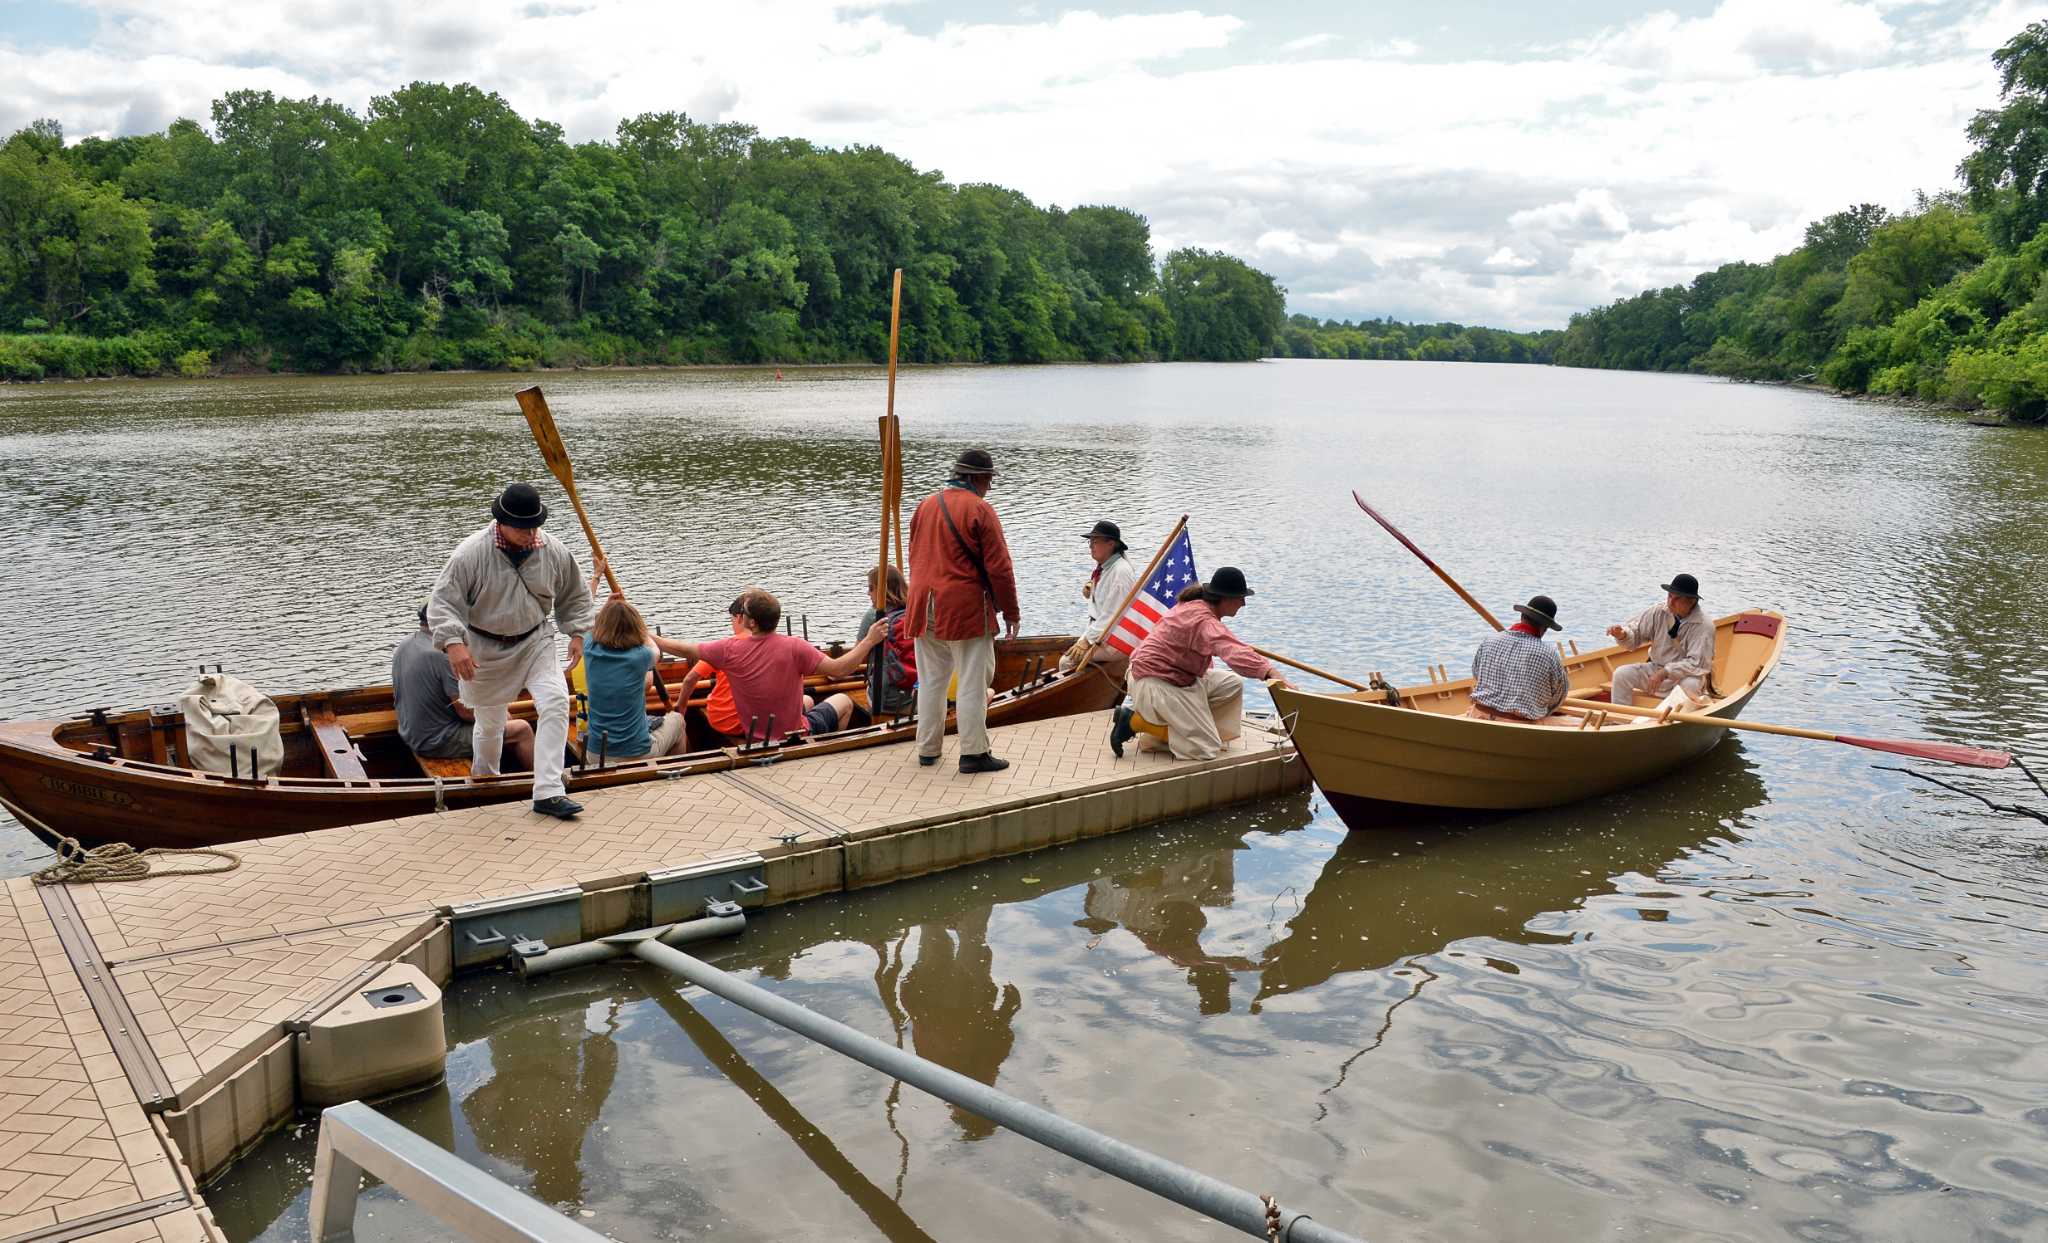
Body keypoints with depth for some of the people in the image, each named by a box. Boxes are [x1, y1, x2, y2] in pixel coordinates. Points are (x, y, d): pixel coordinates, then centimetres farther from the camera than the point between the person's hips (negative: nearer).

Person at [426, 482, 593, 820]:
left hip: (534, 642, 2)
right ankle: (484, 777, 45)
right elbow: (443, 601, -19)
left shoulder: (555, 552, -9)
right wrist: (453, 642, -33)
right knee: (490, 721, 12)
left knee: (555, 703, -19)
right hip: (483, 648, -2)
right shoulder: (471, 553, -20)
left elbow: (574, 596, 9)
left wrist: (577, 633, 0)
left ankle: (548, 792, -18)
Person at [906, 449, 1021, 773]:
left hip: (925, 608, 7)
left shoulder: (925, 505, 11)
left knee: (931, 681, 14)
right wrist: (1011, 612, -3)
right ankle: (973, 752, 1)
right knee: (972, 682, -1)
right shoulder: (979, 509, -10)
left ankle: (927, 749, 21)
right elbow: (998, 567, -11)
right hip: (965, 608, -7)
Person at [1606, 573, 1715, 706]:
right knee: (1622, 674, -17)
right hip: (1656, 668, 4)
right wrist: (1622, 634, -24)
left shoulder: (1704, 626, -17)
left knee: (1689, 685, -38)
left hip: (1687, 676, -4)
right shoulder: (1659, 612, -6)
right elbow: (1635, 633, 0)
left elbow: (1696, 663, -23)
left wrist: (1666, 672, -31)